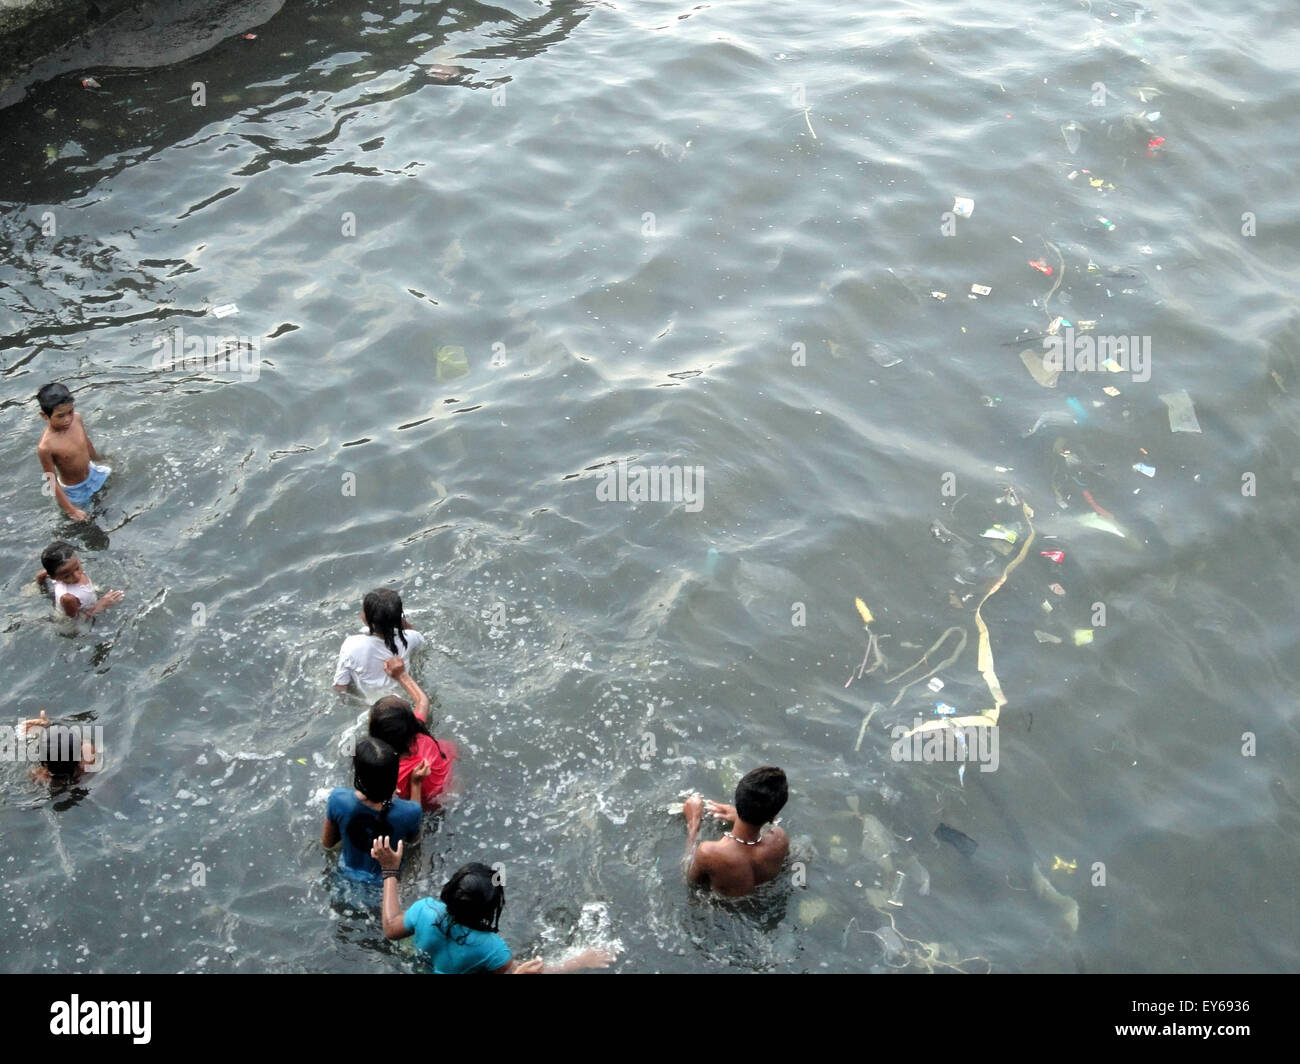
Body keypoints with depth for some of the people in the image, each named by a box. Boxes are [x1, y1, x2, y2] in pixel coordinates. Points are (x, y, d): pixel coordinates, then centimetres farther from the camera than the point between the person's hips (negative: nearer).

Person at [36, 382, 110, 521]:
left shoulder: (77, 418, -23)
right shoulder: (45, 447, -39)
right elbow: (52, 482, -27)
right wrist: (71, 510, -22)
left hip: (91, 472, 5)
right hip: (74, 489, -5)